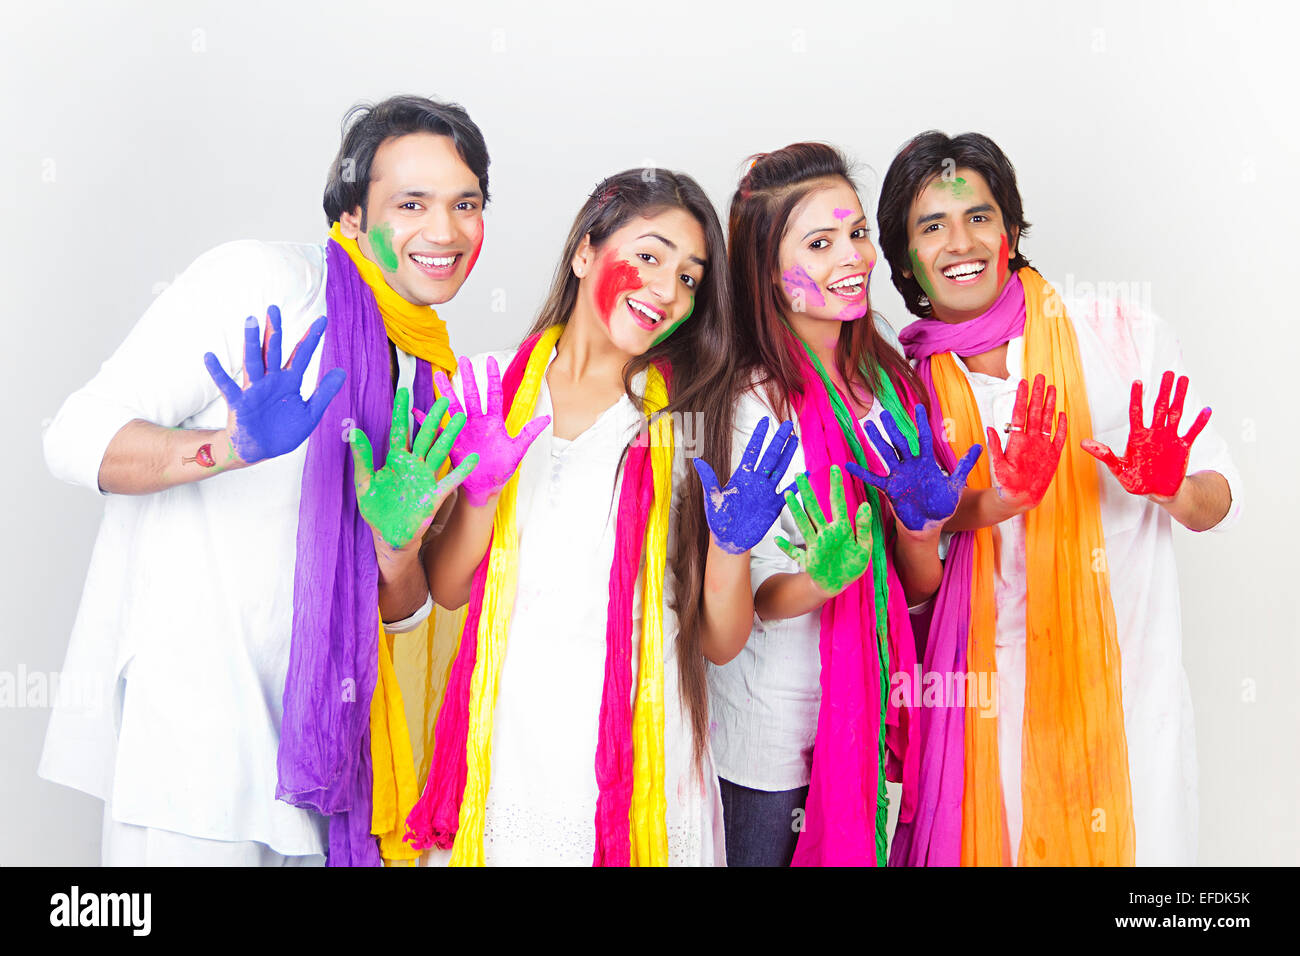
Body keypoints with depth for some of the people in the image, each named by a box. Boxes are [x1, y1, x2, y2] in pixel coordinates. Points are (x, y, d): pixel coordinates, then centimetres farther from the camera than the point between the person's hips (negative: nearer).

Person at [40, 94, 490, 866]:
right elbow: (77, 439, -14)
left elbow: (396, 612, 11)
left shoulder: (431, 372, 10)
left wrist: (400, 553, -11)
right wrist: (233, 446, -32)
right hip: (183, 710, -6)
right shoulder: (261, 280, -9)